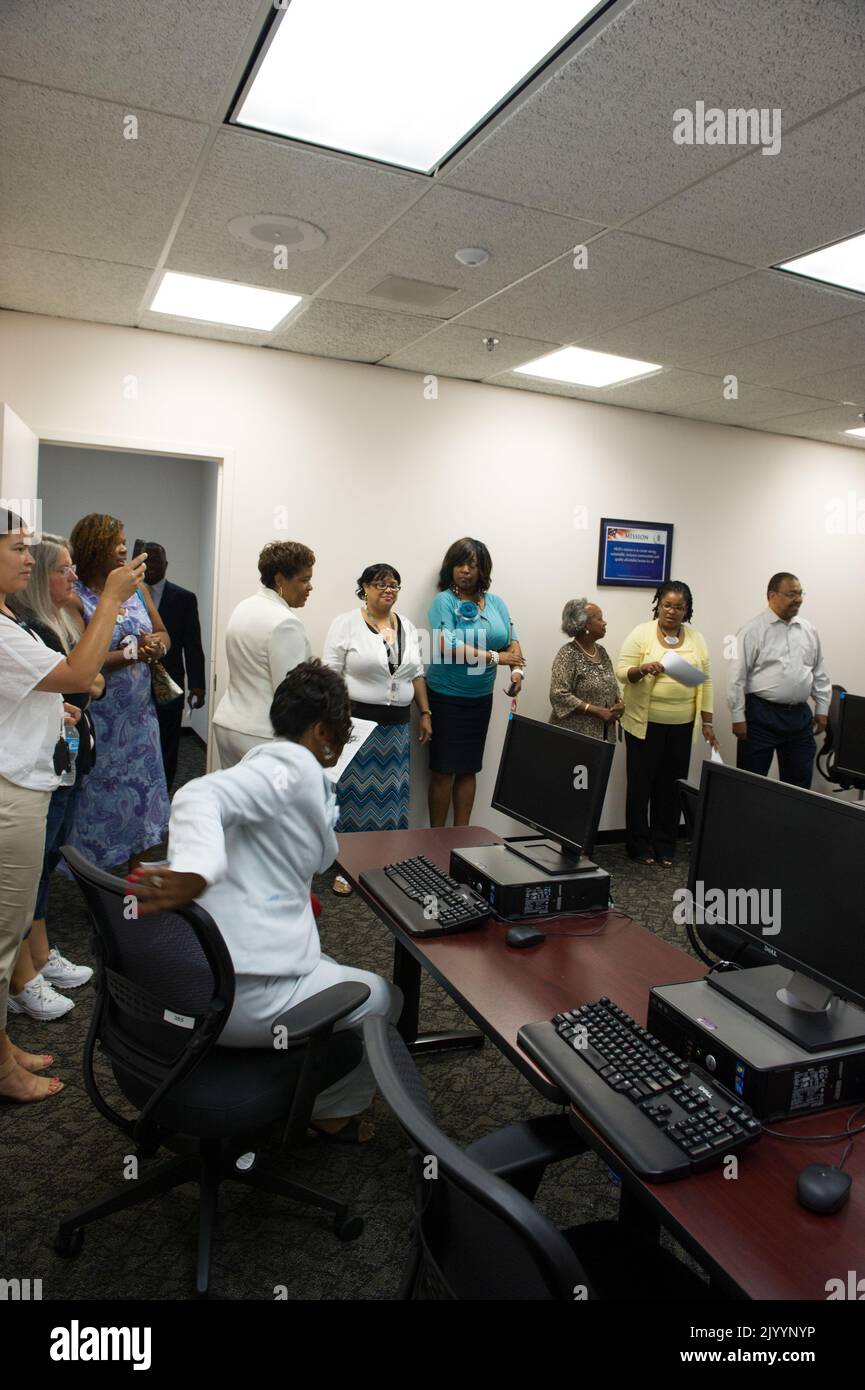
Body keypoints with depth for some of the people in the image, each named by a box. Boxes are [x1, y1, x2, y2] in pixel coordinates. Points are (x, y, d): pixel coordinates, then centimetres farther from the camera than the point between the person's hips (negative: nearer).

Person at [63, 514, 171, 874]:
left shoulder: (136, 588, 6)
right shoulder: (75, 598, -14)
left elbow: (163, 633, 10)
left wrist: (157, 645, -12)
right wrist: (133, 654, -19)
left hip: (140, 713, 6)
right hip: (100, 719, -6)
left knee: (142, 790, 12)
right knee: (102, 795, 6)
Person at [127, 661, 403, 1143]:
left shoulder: (274, 762, 15)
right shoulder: (294, 766, -15)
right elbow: (201, 796, -35)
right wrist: (195, 874, -48)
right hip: (244, 993, -10)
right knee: (385, 999, 12)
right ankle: (336, 1110, 34)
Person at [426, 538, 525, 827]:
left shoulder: (496, 602, 6)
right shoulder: (444, 601, -10)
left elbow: (512, 642, 6)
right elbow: (448, 647, -20)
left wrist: (517, 670, -15)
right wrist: (495, 657, -18)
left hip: (481, 698, 5)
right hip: (446, 697, -5)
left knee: (468, 769, 13)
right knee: (444, 770, 2)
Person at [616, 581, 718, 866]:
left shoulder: (697, 640, 8)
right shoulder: (641, 634, -3)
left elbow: (705, 682, 10)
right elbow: (622, 671, -7)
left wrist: (707, 722, 6)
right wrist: (642, 669, -27)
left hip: (681, 725, 3)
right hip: (645, 723, -3)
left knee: (671, 785, 7)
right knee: (641, 783, 3)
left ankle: (664, 846, 19)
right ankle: (638, 845, 14)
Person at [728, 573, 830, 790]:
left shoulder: (809, 630, 9)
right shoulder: (753, 631, -8)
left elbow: (819, 673, 15)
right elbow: (738, 677, -10)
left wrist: (822, 709, 12)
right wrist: (738, 717, -11)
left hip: (800, 715, 5)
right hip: (762, 715, -5)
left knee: (800, 780, 11)